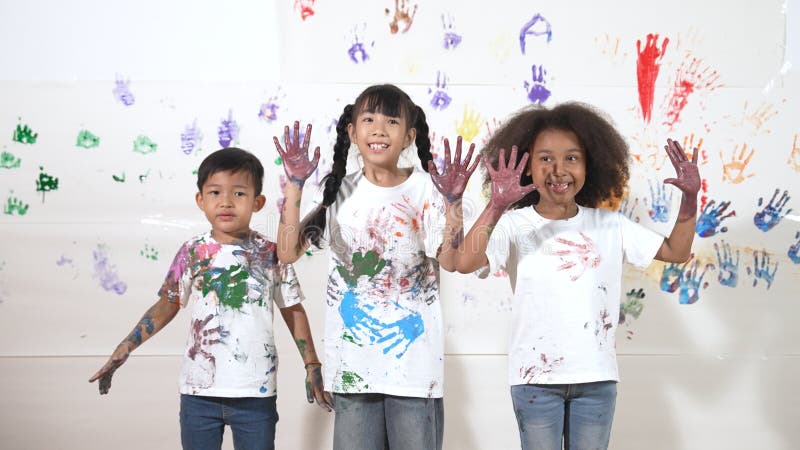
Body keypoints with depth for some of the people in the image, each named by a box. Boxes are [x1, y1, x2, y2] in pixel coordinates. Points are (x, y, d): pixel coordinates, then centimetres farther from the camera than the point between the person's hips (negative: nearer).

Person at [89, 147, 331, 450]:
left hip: (255, 393, -1)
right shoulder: (192, 254, 0)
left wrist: (312, 367, 7)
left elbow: (293, 311, 8)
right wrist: (122, 351, 4)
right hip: (199, 391, 1)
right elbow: (166, 307, 8)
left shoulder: (271, 255, -1)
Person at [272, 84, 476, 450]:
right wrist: (293, 186, -8)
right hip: (353, 360, 2)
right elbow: (288, 252, -1)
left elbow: (450, 261, -10)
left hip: (413, 354, -2)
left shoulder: (424, 189, -2)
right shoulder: (338, 191, 6)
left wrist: (452, 203, -23)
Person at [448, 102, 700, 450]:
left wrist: (689, 200, -5)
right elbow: (465, 262, -23)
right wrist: (496, 207, -34)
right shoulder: (515, 226, -7)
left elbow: (676, 252, 9)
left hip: (597, 378, 3)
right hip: (536, 378, -3)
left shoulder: (610, 225, 6)